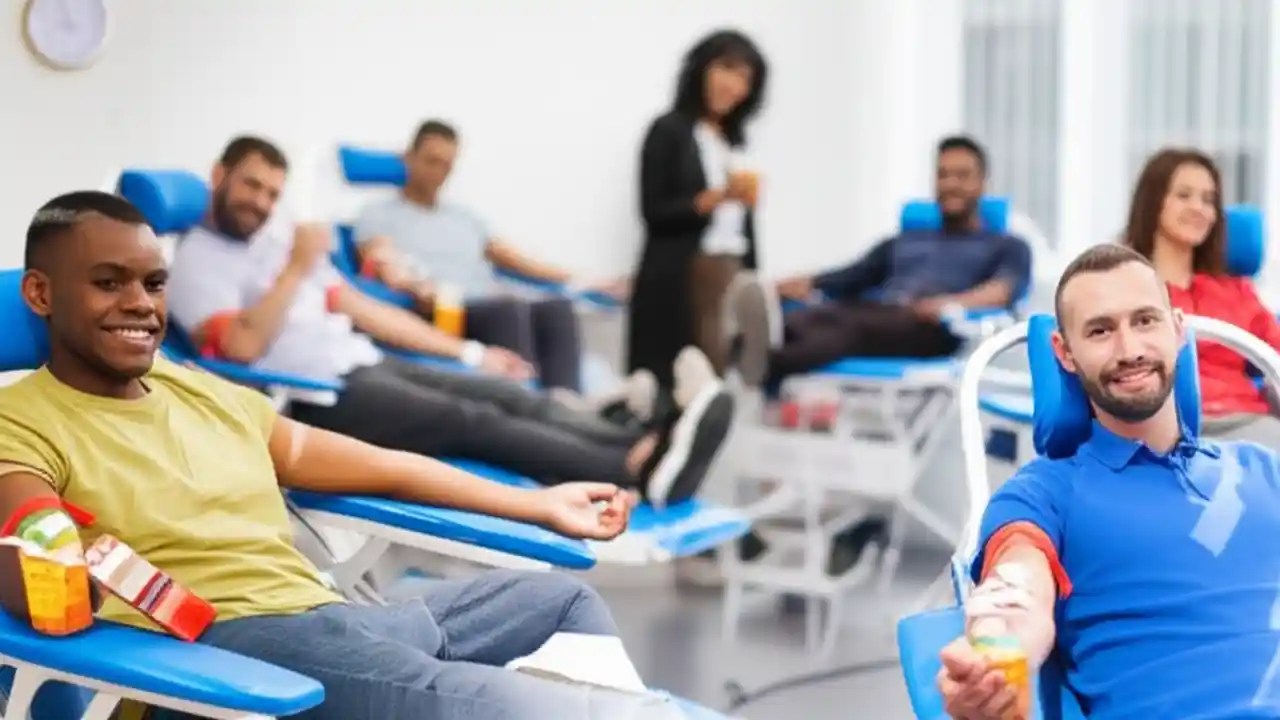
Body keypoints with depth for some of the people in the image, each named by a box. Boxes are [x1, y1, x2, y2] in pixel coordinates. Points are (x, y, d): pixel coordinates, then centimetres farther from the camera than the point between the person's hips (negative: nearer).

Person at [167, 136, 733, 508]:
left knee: (517, 399, -15)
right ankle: (637, 471, -44)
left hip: (371, 365, 8)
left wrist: (469, 352, 18)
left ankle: (643, 448, -35)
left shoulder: (278, 240, 22)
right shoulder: (196, 261, 0)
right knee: (472, 421, -28)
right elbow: (243, 346, -18)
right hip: (316, 397, -8)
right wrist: (297, 268, -14)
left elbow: (364, 310, 22)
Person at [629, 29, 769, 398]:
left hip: (732, 277, 6)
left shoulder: (734, 137, 15)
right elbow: (655, 212, -9)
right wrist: (719, 196, -18)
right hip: (680, 281, -6)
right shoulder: (669, 131, -2)